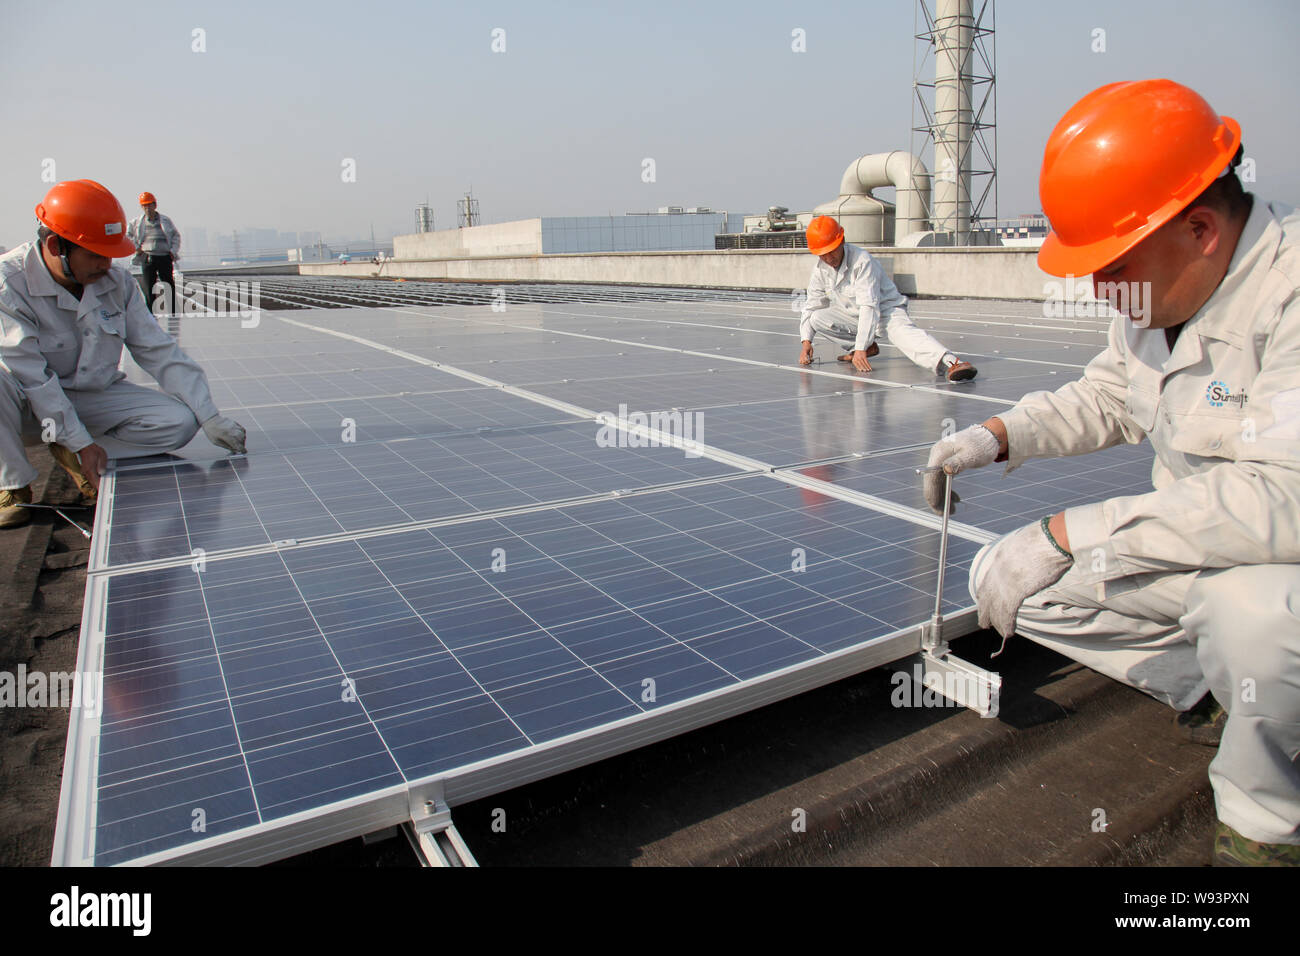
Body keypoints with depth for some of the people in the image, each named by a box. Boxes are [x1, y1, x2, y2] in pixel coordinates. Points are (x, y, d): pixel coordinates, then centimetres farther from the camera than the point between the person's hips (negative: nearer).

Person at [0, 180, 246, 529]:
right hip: (32, 398, -3)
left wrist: (209, 417, -14)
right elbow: (29, 372, -23)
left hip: (94, 395, 3)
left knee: (179, 421, -18)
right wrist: (82, 442, -27)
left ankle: (71, 454, -4)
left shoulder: (117, 283, -7)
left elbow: (159, 352, -6)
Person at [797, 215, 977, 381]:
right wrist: (806, 342, -9)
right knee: (817, 317, -15)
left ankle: (949, 362, -59)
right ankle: (868, 346, -1)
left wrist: (860, 349, -38)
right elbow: (811, 305, 6)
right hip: (854, 314, 6)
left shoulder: (862, 260, -25)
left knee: (903, 333, -37)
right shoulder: (820, 269, -5)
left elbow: (869, 306, -32)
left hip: (887, 308, -6)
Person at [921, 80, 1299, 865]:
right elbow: (1108, 397, 15)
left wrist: (1064, 534, -37)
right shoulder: (1157, 290, -2)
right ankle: (1213, 692, 13)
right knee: (1004, 582, 0)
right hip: (1198, 553, 8)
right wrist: (999, 436, -3)